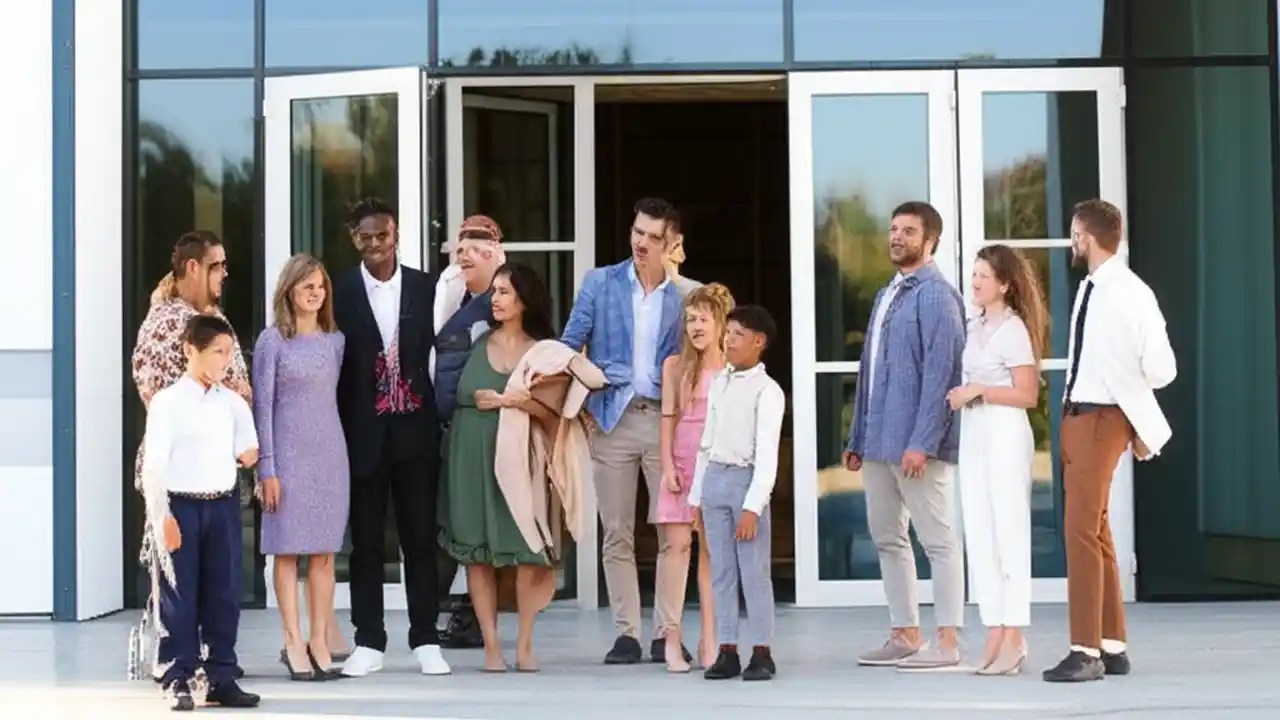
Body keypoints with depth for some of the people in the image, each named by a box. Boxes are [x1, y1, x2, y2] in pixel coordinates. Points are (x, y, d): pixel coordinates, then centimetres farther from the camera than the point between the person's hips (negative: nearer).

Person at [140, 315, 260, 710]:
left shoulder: (234, 403, 8)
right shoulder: (167, 402, -7)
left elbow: (247, 452, 23)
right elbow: (153, 465, -10)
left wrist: (247, 454, 2)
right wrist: (162, 516, -14)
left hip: (224, 505, 5)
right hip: (182, 505, -5)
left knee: (224, 595, 6)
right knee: (180, 596, 0)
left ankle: (221, 680, 13)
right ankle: (180, 681, 7)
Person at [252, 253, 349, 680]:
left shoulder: (335, 340, 10)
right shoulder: (272, 341, -2)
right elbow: (262, 406, -4)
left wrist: (339, 448, 7)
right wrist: (267, 468, -9)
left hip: (330, 454, 4)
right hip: (289, 455, -4)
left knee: (324, 551, 3)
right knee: (288, 549, -2)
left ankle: (319, 641, 7)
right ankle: (294, 643, 0)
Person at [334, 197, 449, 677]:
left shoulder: (425, 288, 3)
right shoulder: (341, 293, 0)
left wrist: (442, 419, -5)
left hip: (415, 431, 0)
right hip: (364, 434, 0)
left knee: (421, 539, 5)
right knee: (366, 542, 6)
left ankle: (426, 641, 13)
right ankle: (369, 642, 13)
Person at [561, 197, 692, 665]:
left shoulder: (683, 296, 8)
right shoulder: (599, 284, 8)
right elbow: (569, 345, 7)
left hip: (665, 419, 0)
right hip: (612, 418, 0)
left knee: (673, 531, -4)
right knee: (617, 534, 2)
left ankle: (666, 633, 3)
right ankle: (626, 634, 7)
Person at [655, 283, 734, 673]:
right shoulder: (676, 366, 8)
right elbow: (668, 418, 5)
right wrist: (668, 465, -3)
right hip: (683, 464, 0)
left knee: (712, 548, 2)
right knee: (678, 542, -7)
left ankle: (709, 640, 5)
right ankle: (671, 635, -3)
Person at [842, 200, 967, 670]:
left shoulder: (936, 296, -10)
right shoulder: (886, 296, 17)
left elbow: (940, 374, -17)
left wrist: (922, 442, -22)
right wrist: (857, 438, 17)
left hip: (916, 442, -9)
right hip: (878, 441, 9)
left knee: (937, 540, -3)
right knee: (887, 539, 12)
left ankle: (947, 643, 0)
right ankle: (905, 635, 20)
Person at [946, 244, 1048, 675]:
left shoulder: (1013, 329, -8)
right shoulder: (975, 327, 14)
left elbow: (1028, 395, -12)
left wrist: (978, 391, -16)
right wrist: (962, 394, 4)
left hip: (1005, 434, -8)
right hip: (973, 434, 8)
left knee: (1008, 532, -5)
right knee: (979, 535, 6)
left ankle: (1014, 639, -2)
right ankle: (995, 636, 9)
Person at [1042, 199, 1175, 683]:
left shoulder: (1131, 294, -15)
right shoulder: (1089, 290, 9)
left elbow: (1161, 369, -12)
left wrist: (1123, 389, 4)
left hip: (1102, 418, -9)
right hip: (1075, 414, 9)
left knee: (1082, 530, -12)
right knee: (1096, 532, 14)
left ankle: (1086, 652, -8)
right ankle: (1112, 647, 23)